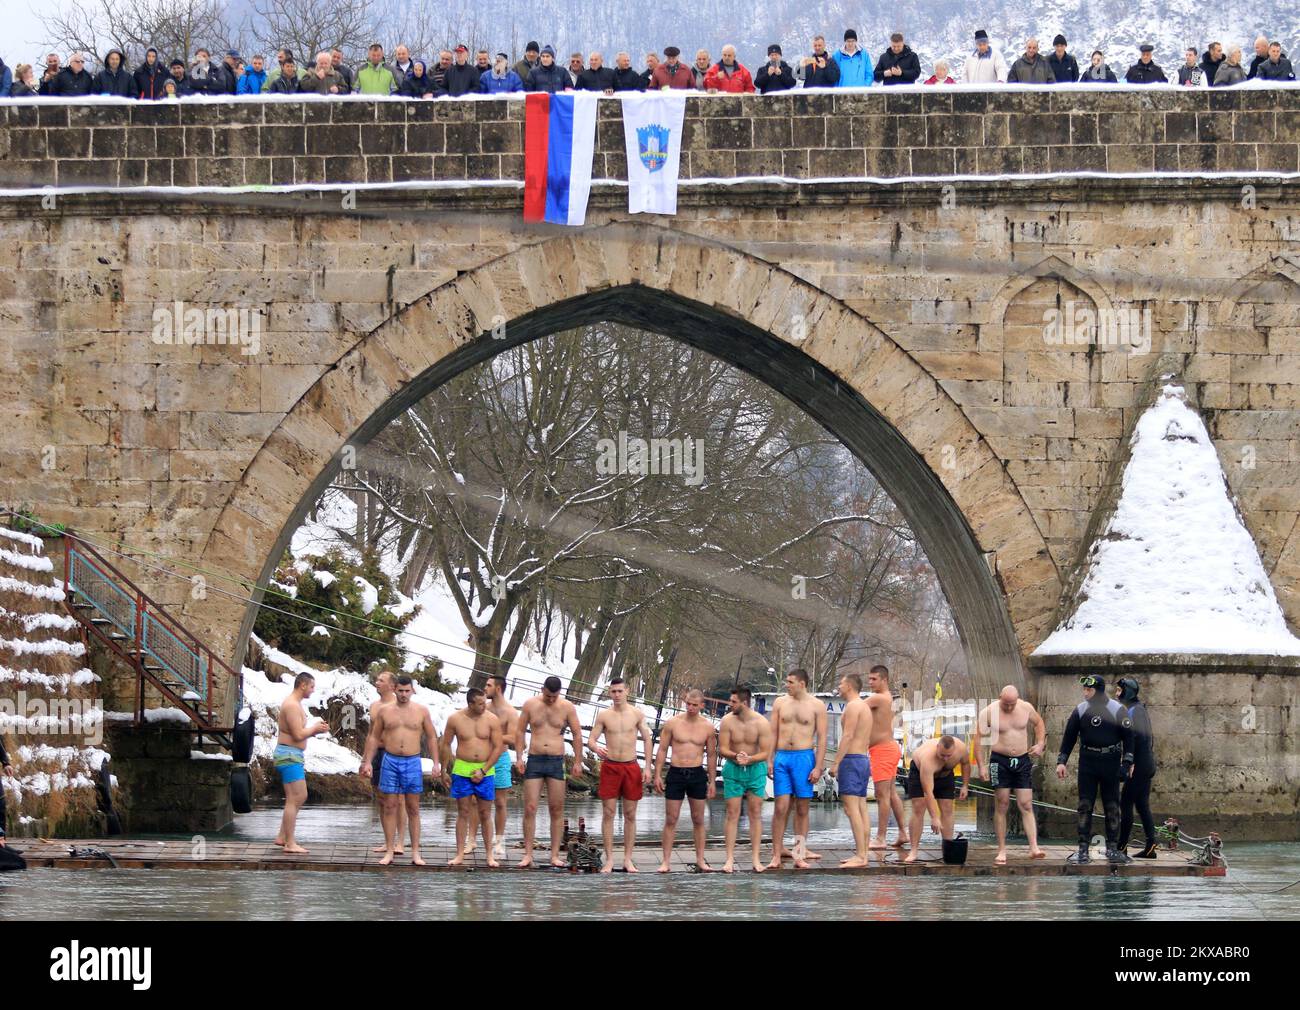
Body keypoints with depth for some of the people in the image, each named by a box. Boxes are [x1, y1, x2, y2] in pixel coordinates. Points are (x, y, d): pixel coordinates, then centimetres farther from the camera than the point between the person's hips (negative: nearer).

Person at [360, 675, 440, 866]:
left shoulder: (421, 711, 4)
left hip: (413, 762, 0)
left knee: (413, 808, 2)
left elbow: (432, 737, 8)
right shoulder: (384, 711, 5)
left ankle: (415, 852, 5)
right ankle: (389, 851, 3)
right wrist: (368, 762, 4)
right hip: (390, 761, 0)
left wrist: (436, 763, 1)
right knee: (390, 806, -1)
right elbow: (374, 737, 10)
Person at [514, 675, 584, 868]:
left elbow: (577, 735, 6)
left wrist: (578, 762, 2)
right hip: (534, 760, 0)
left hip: (556, 762, 0)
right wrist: (519, 757, 0)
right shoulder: (530, 705, 2)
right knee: (530, 809, -5)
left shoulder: (567, 707, 1)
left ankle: (555, 855, 5)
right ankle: (528, 855, -2)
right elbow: (520, 731, 8)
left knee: (556, 810, 1)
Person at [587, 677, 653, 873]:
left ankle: (628, 859, 9)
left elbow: (647, 740, 6)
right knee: (608, 814, -2)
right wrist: (596, 748, -24)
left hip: (631, 767, 1)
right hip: (610, 766, -1)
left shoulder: (637, 714, 3)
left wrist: (647, 767, -2)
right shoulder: (603, 715, 2)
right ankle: (609, 860, 1)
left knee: (630, 815, 4)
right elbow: (591, 739, 0)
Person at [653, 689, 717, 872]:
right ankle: (666, 861, 2)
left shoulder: (707, 727, 2)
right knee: (671, 820, -1)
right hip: (676, 773, -1)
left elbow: (711, 755, 9)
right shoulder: (672, 723, -2)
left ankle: (700, 860, 13)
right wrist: (657, 775, -3)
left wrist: (712, 781, 7)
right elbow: (662, 750, 3)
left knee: (698, 820, 6)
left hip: (697, 774, 1)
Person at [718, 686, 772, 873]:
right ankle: (730, 859, -1)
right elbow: (722, 749, -9)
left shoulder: (762, 723, -12)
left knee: (755, 814, 3)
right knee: (732, 814, -2)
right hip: (733, 770, 0)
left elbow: (765, 753, -12)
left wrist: (749, 759, -30)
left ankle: (755, 858, 6)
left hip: (755, 769, 0)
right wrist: (736, 756, -29)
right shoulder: (727, 721, -9)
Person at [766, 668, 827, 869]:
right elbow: (773, 733, 11)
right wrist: (769, 760, 3)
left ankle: (800, 854, 8)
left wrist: (818, 766, -6)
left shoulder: (816, 706, 2)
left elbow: (822, 738, 1)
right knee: (781, 807, -5)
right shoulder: (780, 703, 9)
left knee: (802, 809, 3)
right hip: (782, 757, 1)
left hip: (804, 757, -1)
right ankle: (776, 856, -4)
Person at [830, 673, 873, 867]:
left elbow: (847, 736, -19)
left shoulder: (853, 706, -12)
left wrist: (836, 763, -19)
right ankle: (862, 853, 11)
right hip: (864, 759, 11)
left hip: (852, 759, -11)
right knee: (862, 808, 10)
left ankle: (860, 856, -18)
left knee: (851, 808, -13)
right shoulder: (865, 706, 19)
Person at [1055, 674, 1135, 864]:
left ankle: (1113, 849, 10)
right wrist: (1061, 761, 2)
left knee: (1112, 807, 3)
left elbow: (1128, 737, -2)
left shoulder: (1118, 710, -5)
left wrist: (1127, 763, -9)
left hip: (1110, 763, -2)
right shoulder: (1080, 710, 3)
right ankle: (1083, 850, 1)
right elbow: (1069, 736, 8)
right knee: (1085, 806, -1)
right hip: (1087, 763, 2)